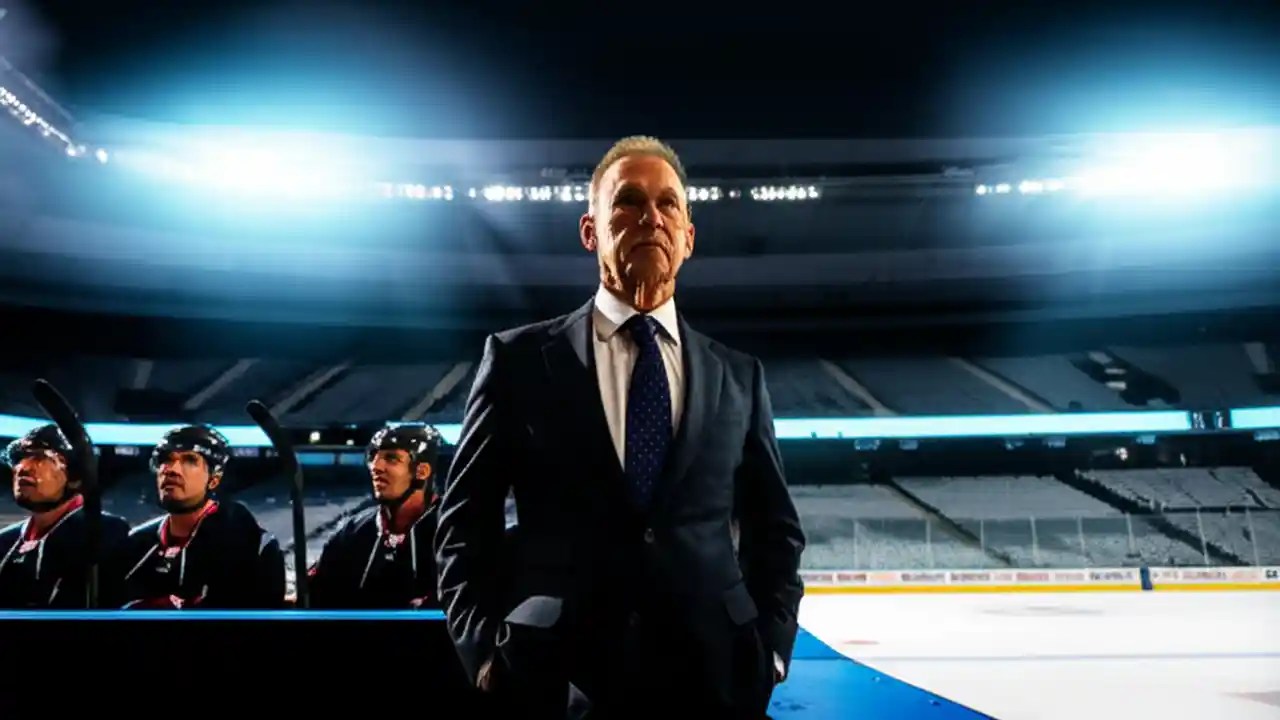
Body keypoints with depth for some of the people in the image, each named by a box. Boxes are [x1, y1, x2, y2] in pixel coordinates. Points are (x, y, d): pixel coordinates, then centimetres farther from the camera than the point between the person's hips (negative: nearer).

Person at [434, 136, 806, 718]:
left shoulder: (739, 377, 9)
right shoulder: (520, 358, 1)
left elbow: (775, 530, 13)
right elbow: (464, 526, 2)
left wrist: (772, 644, 1)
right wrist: (486, 652, -8)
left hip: (713, 673, 3)